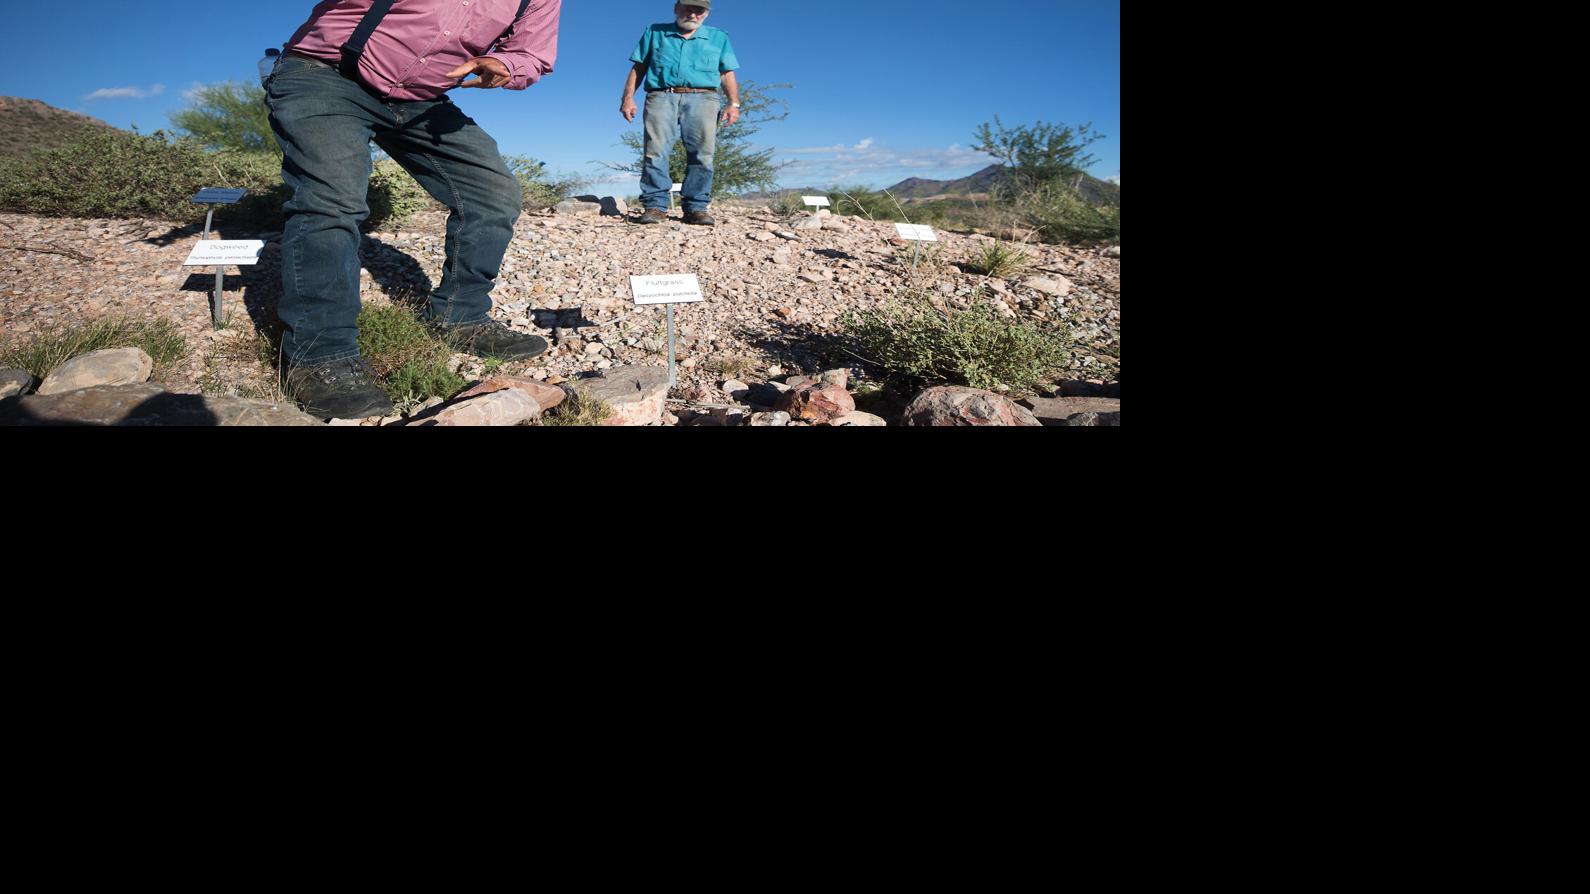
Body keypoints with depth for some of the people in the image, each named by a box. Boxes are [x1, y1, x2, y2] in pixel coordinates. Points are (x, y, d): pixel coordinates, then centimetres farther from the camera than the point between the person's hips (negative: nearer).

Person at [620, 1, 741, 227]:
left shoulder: (719, 38, 20)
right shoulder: (655, 33, 20)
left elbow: (728, 74, 14)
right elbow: (638, 68, 15)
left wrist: (734, 103, -1)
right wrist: (628, 98, 3)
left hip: (702, 99, 0)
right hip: (661, 97, 0)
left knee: (701, 155, -11)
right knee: (656, 151, -13)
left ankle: (696, 208, -10)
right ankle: (656, 206, -15)